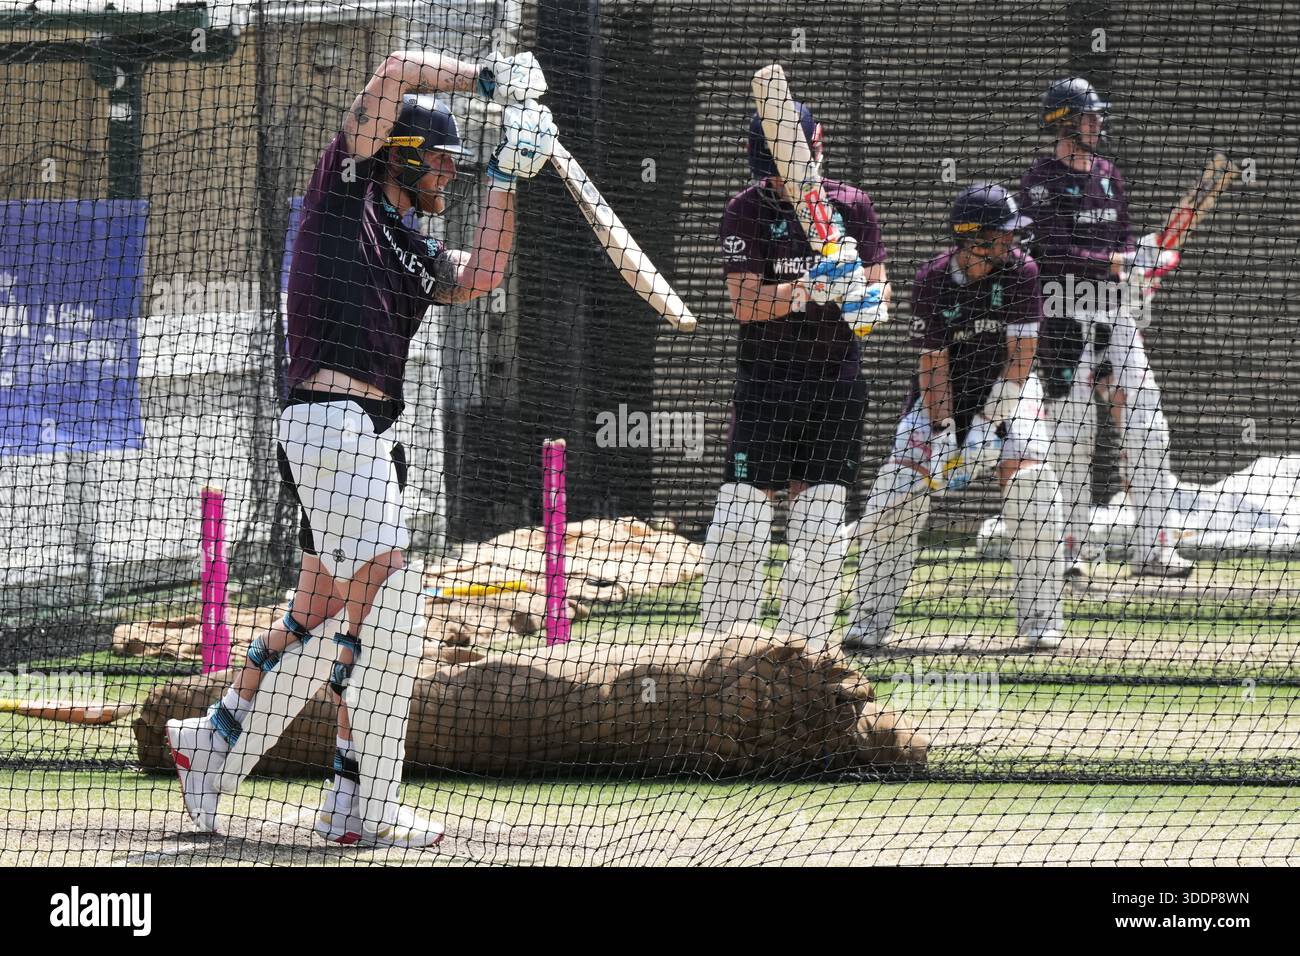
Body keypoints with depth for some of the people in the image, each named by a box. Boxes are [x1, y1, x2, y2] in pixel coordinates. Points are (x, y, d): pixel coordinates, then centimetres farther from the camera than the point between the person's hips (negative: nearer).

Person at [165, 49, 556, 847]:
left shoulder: (418, 251, 22)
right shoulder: (346, 195, 1)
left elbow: (479, 278, 4)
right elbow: (396, 73, -6)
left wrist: (505, 181, 0)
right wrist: (490, 78, -1)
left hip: (372, 435, 9)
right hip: (332, 417, -9)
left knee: (323, 614, 14)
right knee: (386, 602, -14)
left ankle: (216, 743, 28)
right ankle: (368, 807, -13)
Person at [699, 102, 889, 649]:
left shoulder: (852, 207, 5)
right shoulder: (747, 210, -4)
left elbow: (878, 285, 8)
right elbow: (744, 303, -13)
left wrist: (871, 303, -15)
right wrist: (806, 291, -29)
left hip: (836, 380, 2)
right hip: (765, 379, -2)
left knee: (819, 530, 2)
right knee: (739, 526, -9)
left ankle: (806, 649, 10)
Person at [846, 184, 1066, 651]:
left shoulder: (1021, 272, -17)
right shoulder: (933, 280, -17)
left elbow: (1020, 360, -18)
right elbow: (934, 366, -14)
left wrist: (988, 423, -25)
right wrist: (941, 432, -23)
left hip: (1007, 388, 0)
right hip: (945, 390, 0)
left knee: (1029, 480, -21)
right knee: (897, 490, -12)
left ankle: (1041, 619, -12)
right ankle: (870, 621, -2)